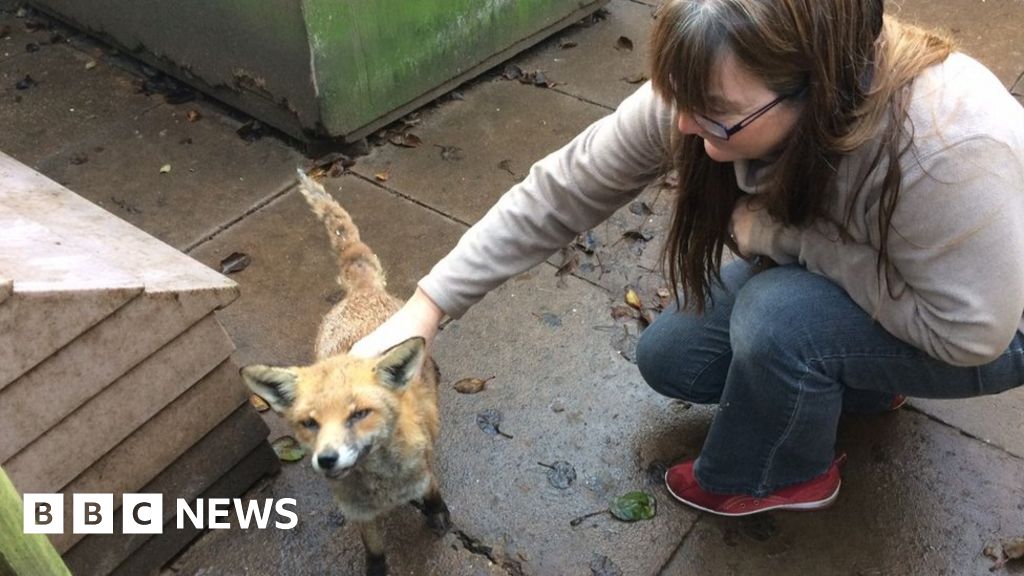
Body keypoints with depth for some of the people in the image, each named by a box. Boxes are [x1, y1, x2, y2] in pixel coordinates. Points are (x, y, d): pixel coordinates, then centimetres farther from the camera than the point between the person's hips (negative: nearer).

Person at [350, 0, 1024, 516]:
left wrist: (781, 233, -33)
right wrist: (425, 310, -23)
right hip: (820, 271, 5)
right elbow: (561, 191, -21)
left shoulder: (947, 144, -43)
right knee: (668, 357, 0)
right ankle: (862, 378, 19)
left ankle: (783, 472, 1)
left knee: (780, 314, -32)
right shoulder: (704, 94, -27)